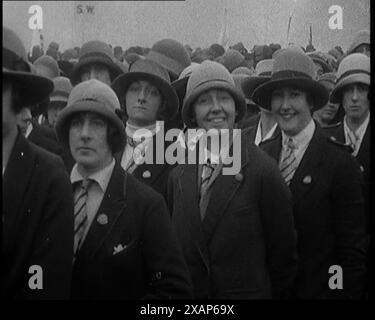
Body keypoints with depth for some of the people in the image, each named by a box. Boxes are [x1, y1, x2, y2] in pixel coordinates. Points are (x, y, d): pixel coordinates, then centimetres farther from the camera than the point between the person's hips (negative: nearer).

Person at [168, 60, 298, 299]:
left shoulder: (263, 170, -13)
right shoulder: (178, 176, 0)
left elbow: (283, 251, -7)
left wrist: (266, 292, -1)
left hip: (247, 291, -3)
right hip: (186, 293, 4)